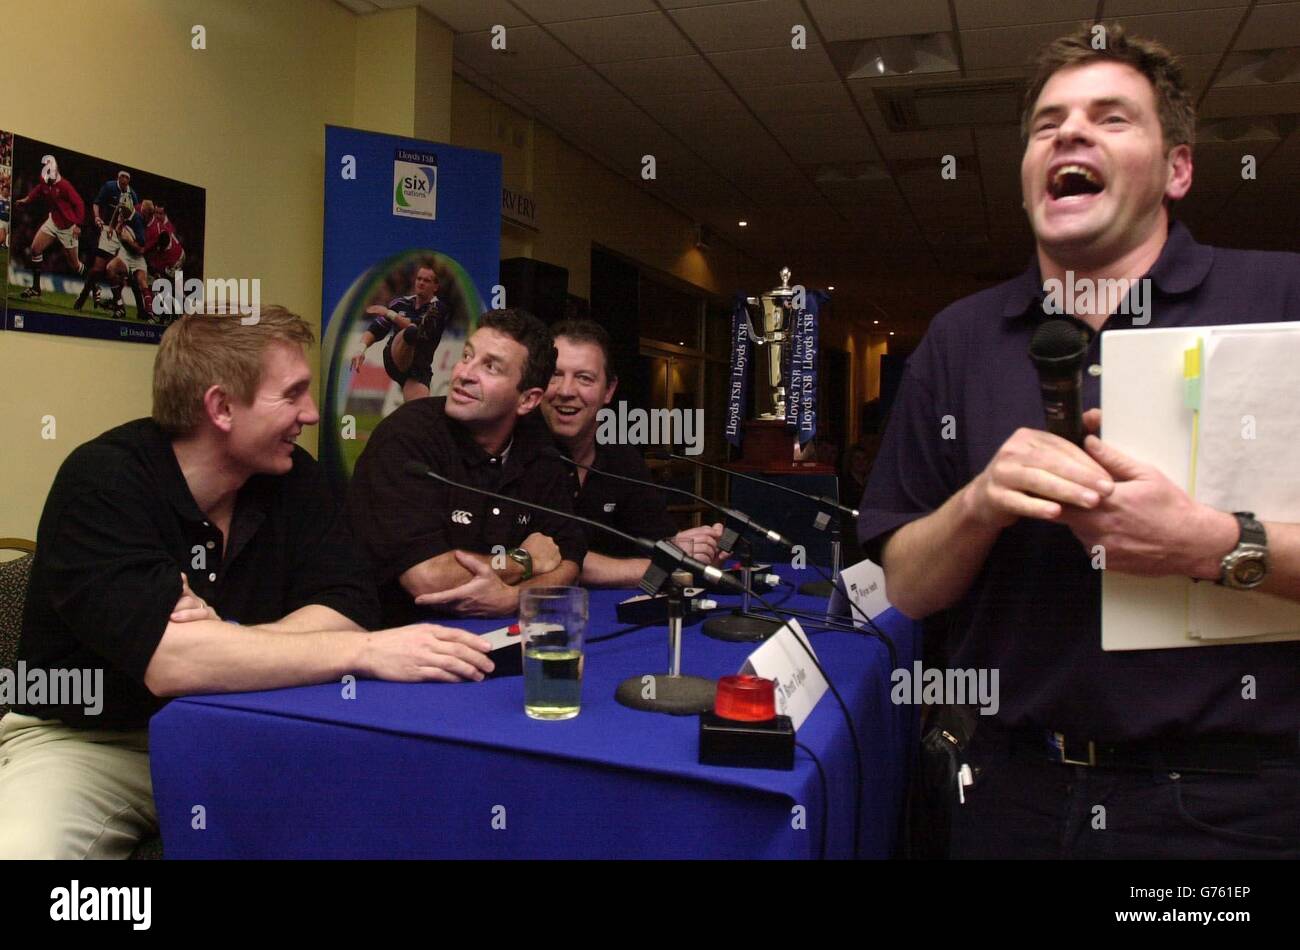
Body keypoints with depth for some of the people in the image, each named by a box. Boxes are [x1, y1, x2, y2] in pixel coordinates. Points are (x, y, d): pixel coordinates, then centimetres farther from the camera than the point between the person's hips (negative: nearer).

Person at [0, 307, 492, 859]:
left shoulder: (290, 476, -3)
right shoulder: (102, 482, -20)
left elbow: (347, 609, -11)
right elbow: (166, 659, -33)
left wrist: (230, 643, -28)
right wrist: (367, 651, -35)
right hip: (89, 740, -3)